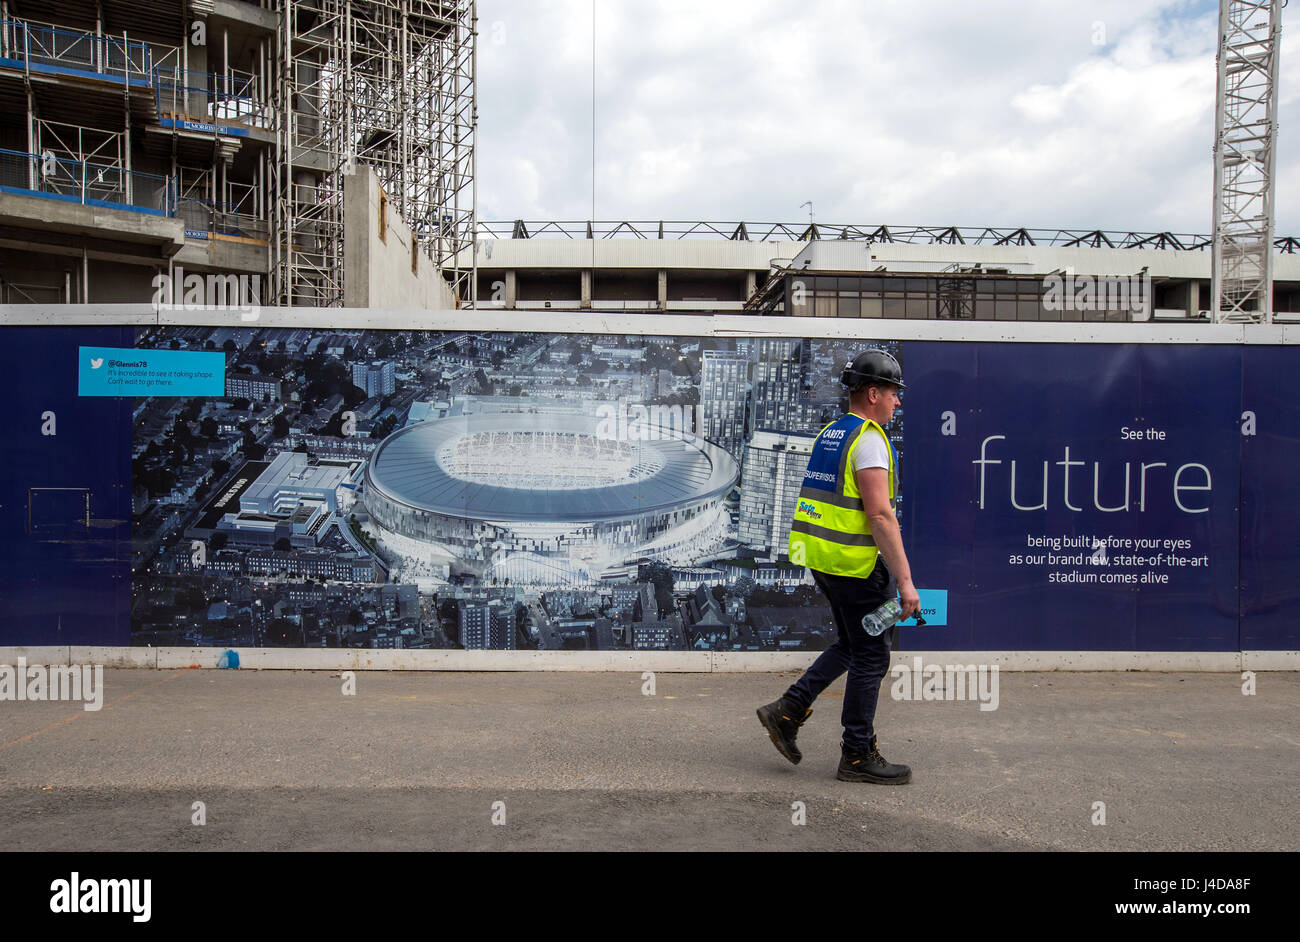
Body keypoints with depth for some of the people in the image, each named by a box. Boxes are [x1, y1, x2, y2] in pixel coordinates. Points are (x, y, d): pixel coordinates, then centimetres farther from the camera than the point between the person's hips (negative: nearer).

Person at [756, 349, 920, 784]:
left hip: (822, 559, 9)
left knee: (853, 645, 22)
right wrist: (905, 580, -22)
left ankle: (788, 710, 17)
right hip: (856, 564, -9)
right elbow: (880, 515, -23)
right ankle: (858, 756, 14)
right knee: (870, 656, 3)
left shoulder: (829, 434, 14)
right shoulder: (868, 439, -15)